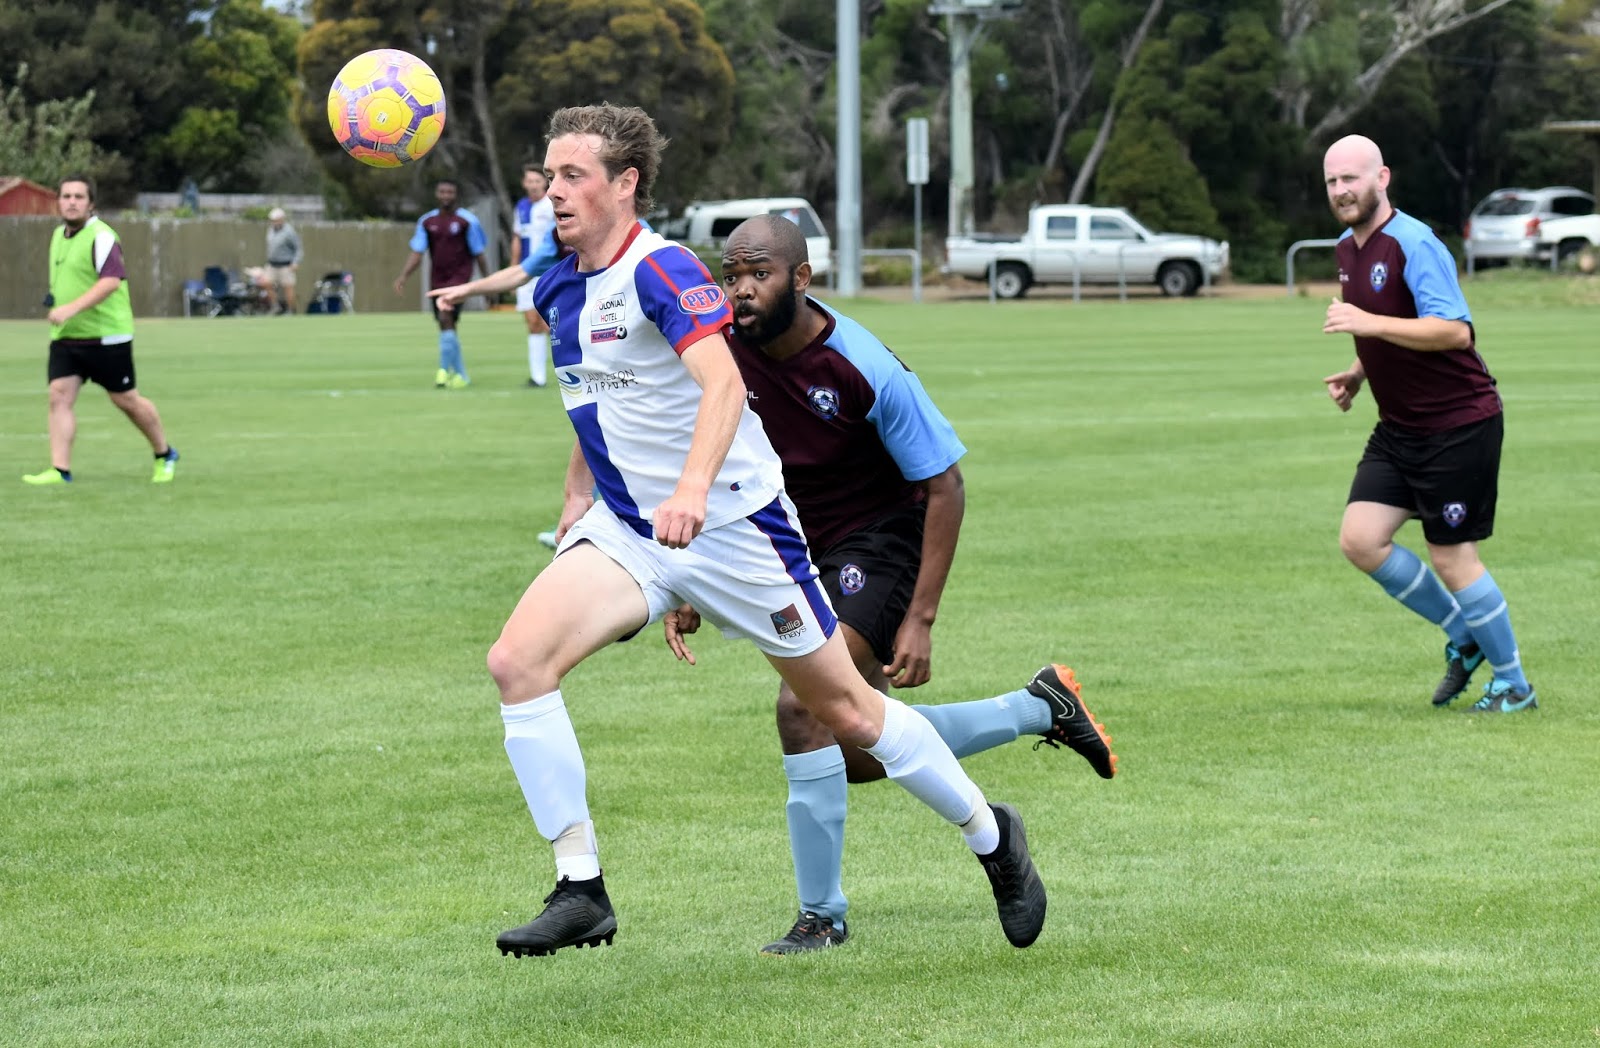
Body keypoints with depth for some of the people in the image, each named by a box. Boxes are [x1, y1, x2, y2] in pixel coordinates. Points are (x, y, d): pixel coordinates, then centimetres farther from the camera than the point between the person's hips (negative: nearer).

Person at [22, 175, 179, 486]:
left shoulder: (101, 237, -16)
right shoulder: (59, 235, 12)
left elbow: (111, 280, -29)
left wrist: (71, 308, -37)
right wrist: (55, 300, 12)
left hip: (106, 335, -7)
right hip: (64, 336, 7)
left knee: (126, 400, 5)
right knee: (59, 396, -8)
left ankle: (165, 455, 25)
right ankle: (60, 470, -10)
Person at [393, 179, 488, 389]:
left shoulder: (467, 220, -4)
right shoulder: (426, 222, 7)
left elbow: (478, 254, 1)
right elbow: (416, 253, 4)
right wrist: (403, 276, -10)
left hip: (459, 277, -5)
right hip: (437, 278, 5)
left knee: (446, 318, -21)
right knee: (446, 327, 7)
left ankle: (445, 369, -17)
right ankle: (460, 375, 17)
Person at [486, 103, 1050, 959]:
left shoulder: (661, 270, -19)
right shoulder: (556, 291, 7)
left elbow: (722, 381, -35)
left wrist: (693, 486, -50)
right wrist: (577, 501, 20)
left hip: (732, 526, -7)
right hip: (626, 528, 7)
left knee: (845, 710, 5)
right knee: (517, 659, -18)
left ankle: (990, 835, 29)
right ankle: (580, 889, -14)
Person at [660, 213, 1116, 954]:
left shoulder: (864, 367, -24)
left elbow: (945, 486, -17)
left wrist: (920, 619, -21)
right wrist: (688, 590, -2)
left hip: (880, 539, -7)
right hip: (802, 546, 7)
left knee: (805, 709, -23)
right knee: (855, 756, 11)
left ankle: (822, 916, -9)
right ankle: (1040, 708, 31)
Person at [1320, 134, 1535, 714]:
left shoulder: (1413, 244, -18)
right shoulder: (1347, 248, 10)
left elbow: (1455, 330, -28)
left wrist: (1368, 323, -32)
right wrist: (1360, 374, 8)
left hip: (1459, 423, -8)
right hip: (1399, 427, 8)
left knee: (1451, 557, -4)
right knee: (1360, 539, -4)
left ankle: (1513, 685, 13)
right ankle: (1463, 636, 15)